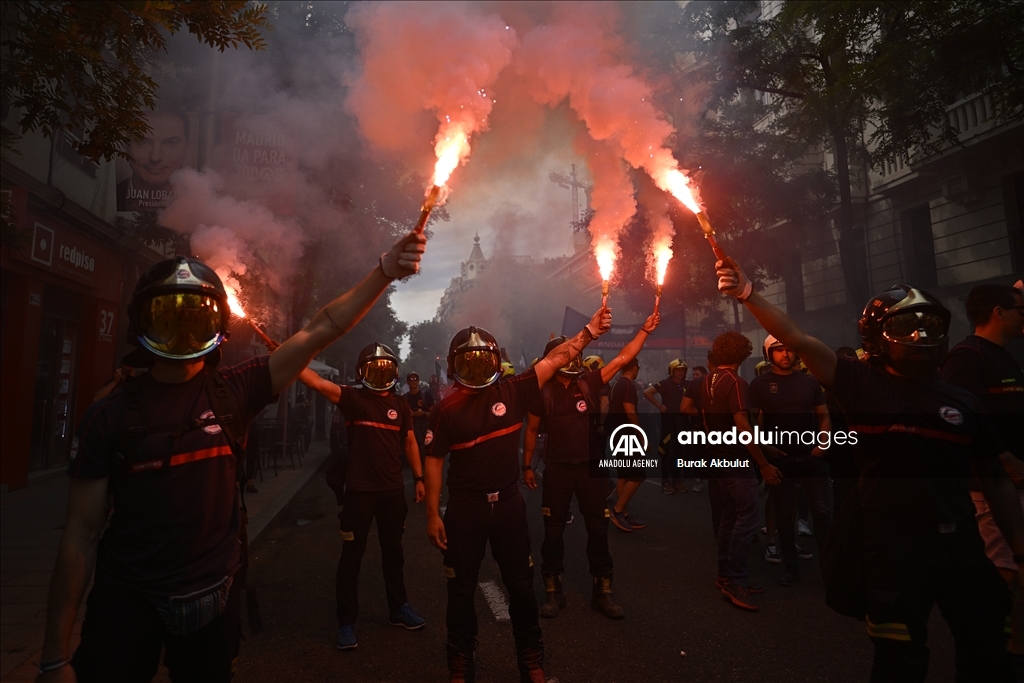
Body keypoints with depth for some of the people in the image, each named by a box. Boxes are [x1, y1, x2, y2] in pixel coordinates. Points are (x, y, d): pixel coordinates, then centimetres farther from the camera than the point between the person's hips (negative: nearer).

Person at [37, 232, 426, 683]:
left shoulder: (233, 391, -7)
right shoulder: (110, 415, -7)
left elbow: (321, 330, -11)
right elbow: (82, 534, -5)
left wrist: (384, 272, -17)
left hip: (213, 594, 1)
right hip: (127, 597, -1)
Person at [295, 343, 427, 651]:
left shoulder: (401, 405, 5)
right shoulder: (353, 398, -5)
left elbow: (410, 442, 12)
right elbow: (316, 382, -18)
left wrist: (418, 478, 10)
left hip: (393, 490, 4)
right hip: (359, 490, -3)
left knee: (393, 551, 18)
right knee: (352, 556, 6)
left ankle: (398, 608, 34)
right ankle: (346, 621, 21)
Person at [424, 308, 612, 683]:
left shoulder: (511, 391, -5)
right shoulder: (447, 408, -7)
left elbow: (553, 360, -9)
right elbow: (434, 462, -4)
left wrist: (589, 331, -18)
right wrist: (433, 514, -5)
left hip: (508, 502, 1)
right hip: (464, 508, -1)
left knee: (521, 585, 15)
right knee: (461, 589, 13)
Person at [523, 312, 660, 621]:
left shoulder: (589, 382, 0)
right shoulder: (543, 392, -3)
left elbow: (623, 358, -3)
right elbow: (532, 430, 5)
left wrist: (645, 330, -8)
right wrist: (527, 465, 4)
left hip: (591, 467, 2)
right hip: (557, 469, -1)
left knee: (598, 530, 8)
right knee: (553, 531, 8)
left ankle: (602, 592, 24)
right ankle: (553, 592, 24)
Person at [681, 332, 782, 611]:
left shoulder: (707, 382, 9)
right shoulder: (736, 382, -17)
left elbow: (687, 408, 18)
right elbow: (742, 426, -23)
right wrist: (764, 464, -19)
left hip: (719, 457, 9)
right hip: (737, 458, -9)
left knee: (730, 515, 14)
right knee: (748, 516, -6)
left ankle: (725, 575, 21)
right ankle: (735, 582, -4)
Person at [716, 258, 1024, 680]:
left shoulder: (964, 405, 6)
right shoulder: (863, 384, -5)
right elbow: (796, 340, -15)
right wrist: (747, 294, -23)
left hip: (962, 542, 5)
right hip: (895, 545, -4)